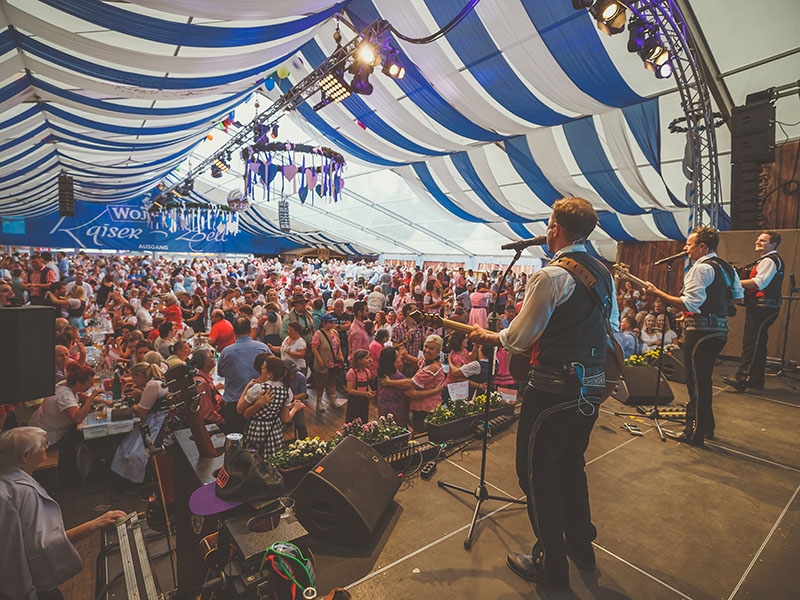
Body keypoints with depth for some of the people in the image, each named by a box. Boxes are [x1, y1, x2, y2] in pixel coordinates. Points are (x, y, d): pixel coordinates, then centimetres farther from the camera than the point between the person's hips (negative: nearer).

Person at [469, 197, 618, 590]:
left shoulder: (550, 276, -18)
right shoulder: (605, 274, 8)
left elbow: (518, 339, -14)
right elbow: (610, 332, 17)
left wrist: (486, 336, 4)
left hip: (553, 389, -9)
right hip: (593, 387, 9)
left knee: (537, 473, 8)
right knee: (571, 466, 25)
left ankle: (551, 564, 23)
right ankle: (581, 546, 41)